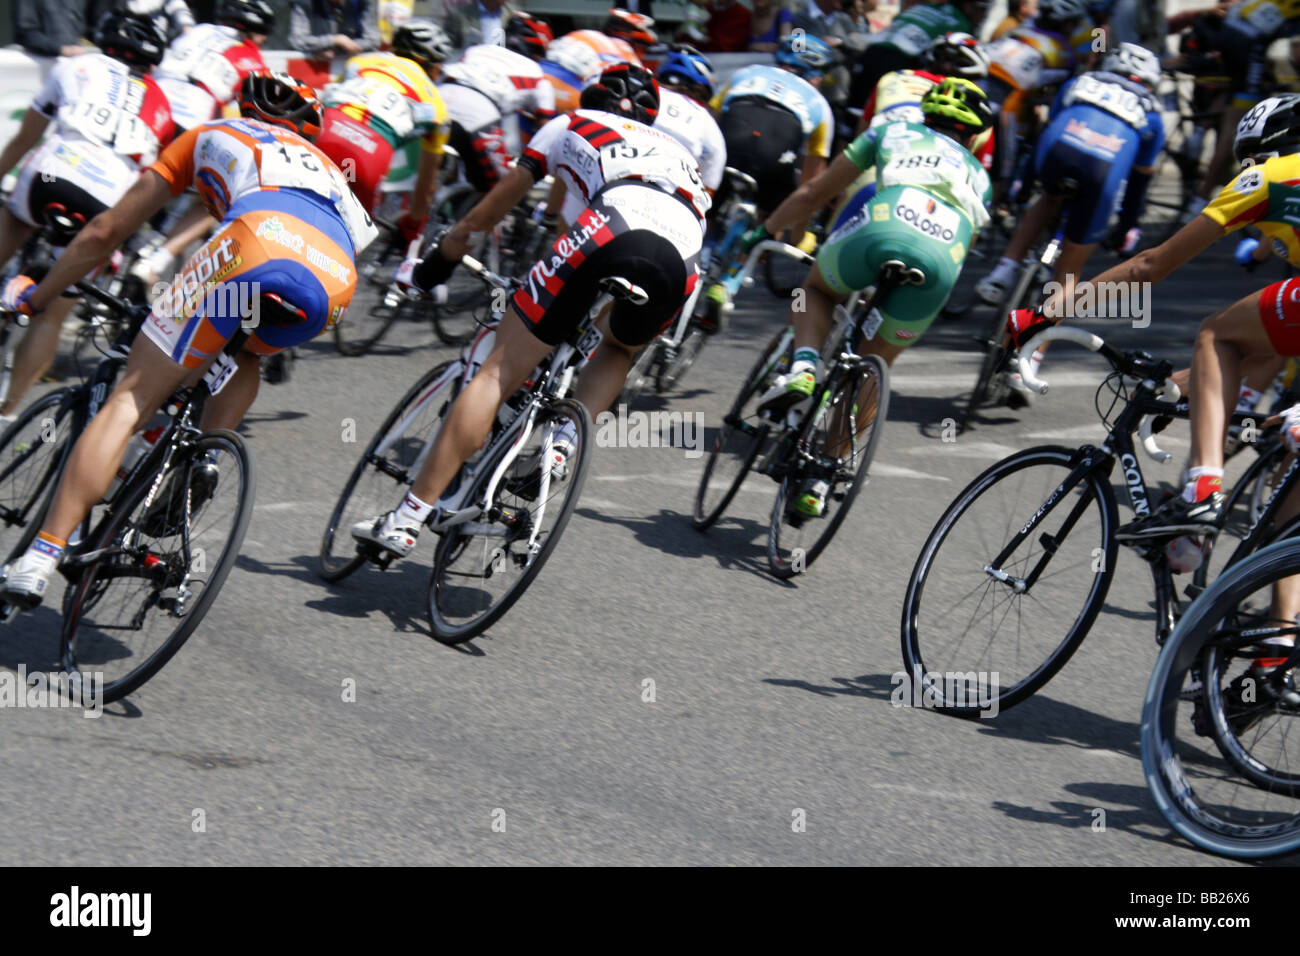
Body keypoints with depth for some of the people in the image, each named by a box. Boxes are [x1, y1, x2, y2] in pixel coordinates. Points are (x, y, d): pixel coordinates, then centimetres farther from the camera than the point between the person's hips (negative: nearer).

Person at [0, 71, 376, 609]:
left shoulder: (211, 136, 37)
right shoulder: (325, 166, 46)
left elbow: (105, 232, 37)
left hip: (260, 239, -3)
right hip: (337, 284, 3)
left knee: (131, 398, 2)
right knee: (244, 357, 37)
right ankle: (204, 459, 12)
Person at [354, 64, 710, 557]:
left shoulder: (572, 125, 34)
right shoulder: (675, 150, 43)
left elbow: (491, 208, 39)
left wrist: (440, 257, 53)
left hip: (611, 232, -3)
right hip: (682, 266, 3)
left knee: (498, 372, 2)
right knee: (620, 347, 35)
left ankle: (407, 518, -3)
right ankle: (563, 446, 9)